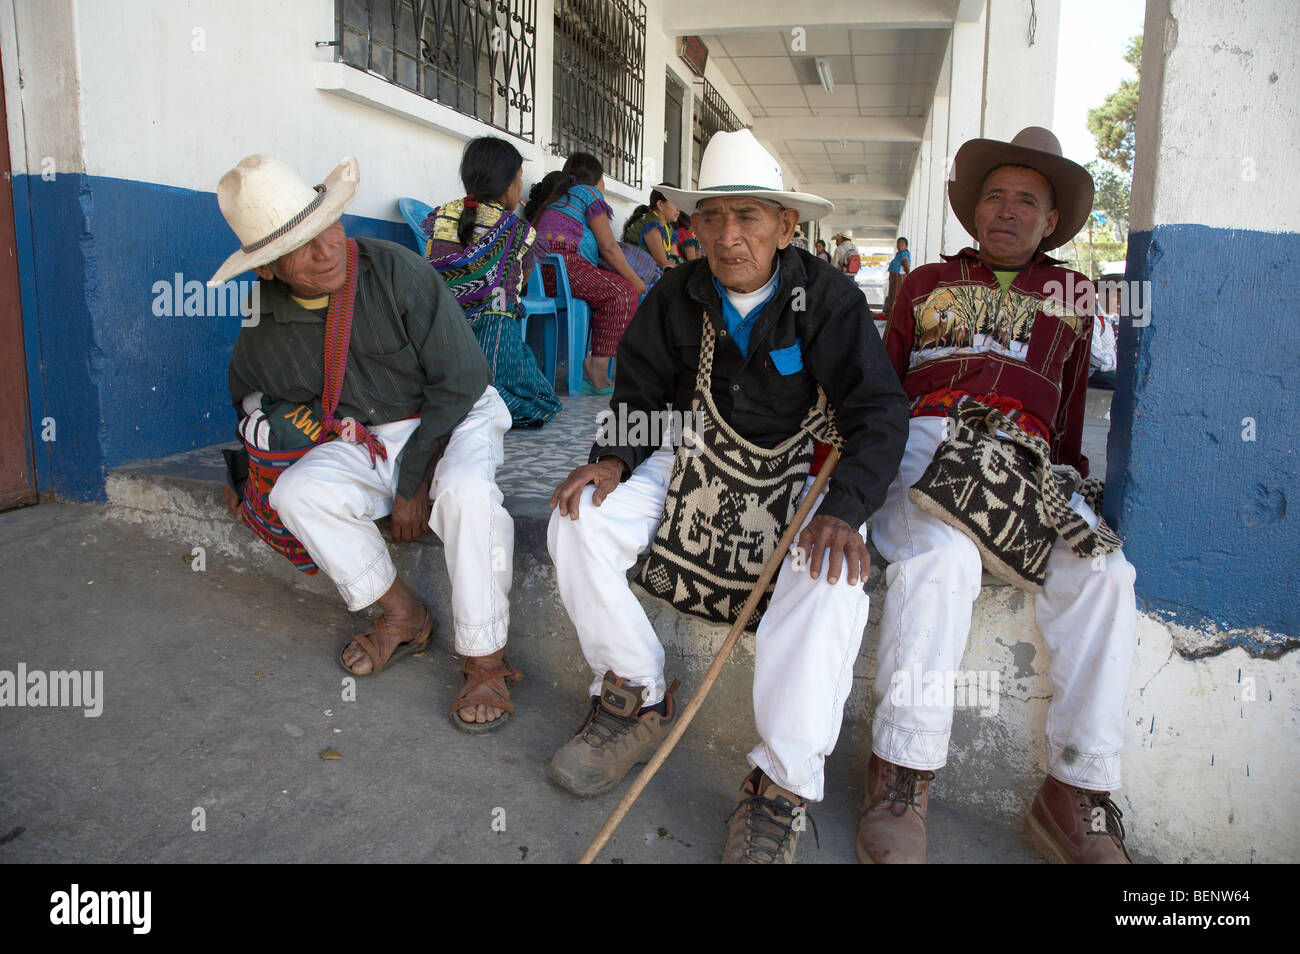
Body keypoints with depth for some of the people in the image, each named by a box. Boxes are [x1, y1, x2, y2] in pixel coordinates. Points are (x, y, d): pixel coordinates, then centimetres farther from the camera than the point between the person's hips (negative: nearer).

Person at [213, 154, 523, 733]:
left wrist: (414, 481, -17)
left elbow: (458, 379, -18)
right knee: (297, 492, -22)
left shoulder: (395, 271, -18)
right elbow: (249, 400, 22)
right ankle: (403, 616, -6)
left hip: (452, 419, -4)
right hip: (360, 441, 5)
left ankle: (485, 662, -22)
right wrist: (249, 476, 20)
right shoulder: (263, 326, -3)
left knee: (466, 493, -35)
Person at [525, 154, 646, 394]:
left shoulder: (559, 196, 37)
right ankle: (598, 367, -26)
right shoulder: (589, 193, 10)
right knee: (623, 292, -16)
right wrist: (635, 280, 11)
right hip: (561, 264, -9)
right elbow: (608, 246, 3)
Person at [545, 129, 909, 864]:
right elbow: (641, 393, 7)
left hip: (798, 473, -3)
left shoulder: (827, 298, -12)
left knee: (833, 573, -34)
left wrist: (844, 509, -31)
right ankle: (638, 699, -1)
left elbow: (880, 411, -15)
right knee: (579, 522, -17)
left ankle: (782, 786, -24)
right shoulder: (676, 297, -1)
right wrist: (614, 459, -15)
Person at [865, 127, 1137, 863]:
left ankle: (1079, 794, -21)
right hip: (925, 438, -1)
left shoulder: (1071, 293, 27)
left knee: (1103, 572, -28)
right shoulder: (930, 281, 26)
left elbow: (1071, 406, 27)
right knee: (942, 556, -35)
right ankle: (902, 778, -28)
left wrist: (1071, 475, 11)